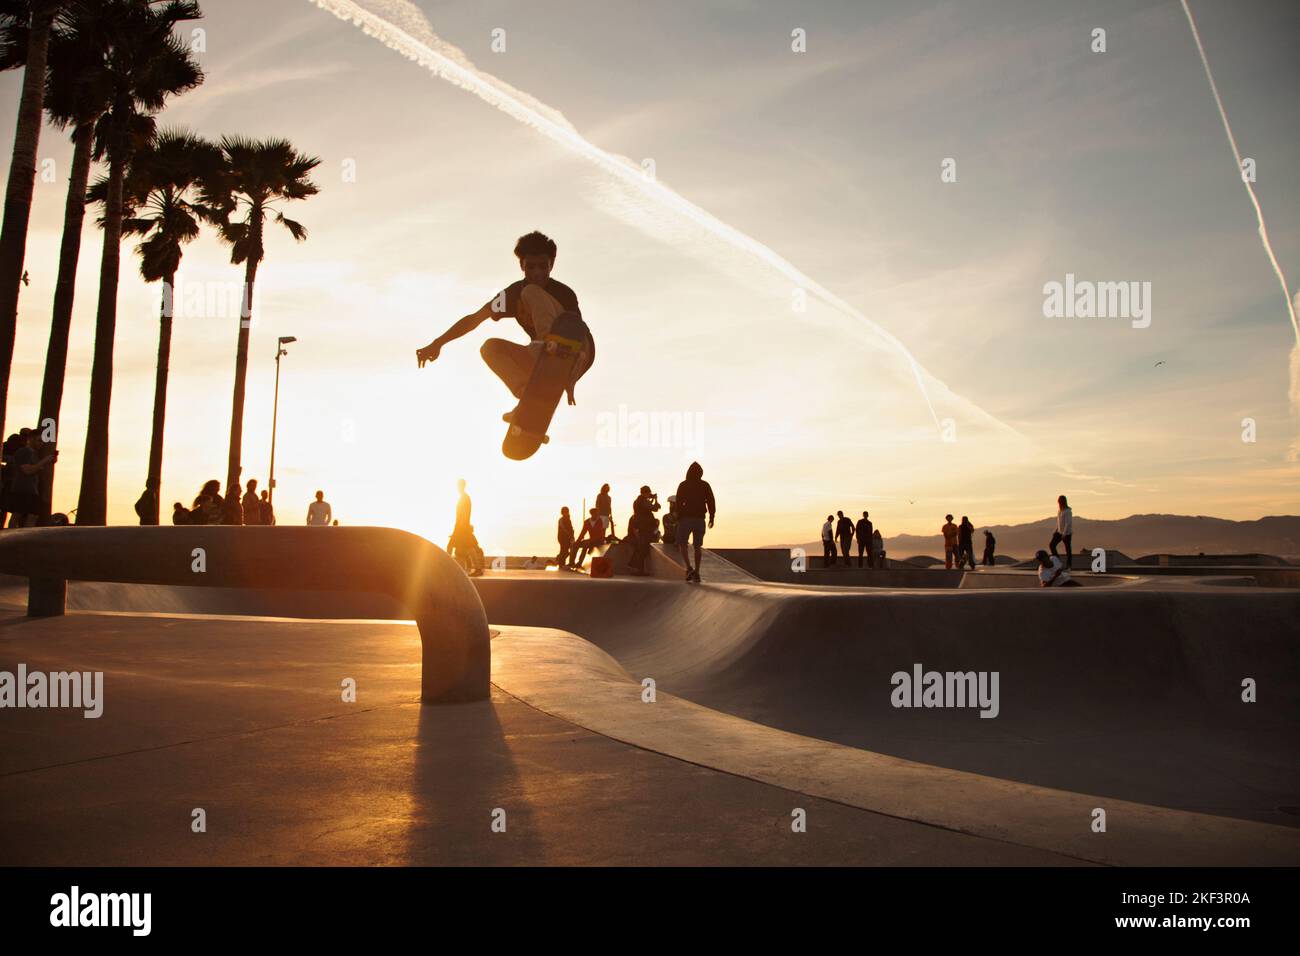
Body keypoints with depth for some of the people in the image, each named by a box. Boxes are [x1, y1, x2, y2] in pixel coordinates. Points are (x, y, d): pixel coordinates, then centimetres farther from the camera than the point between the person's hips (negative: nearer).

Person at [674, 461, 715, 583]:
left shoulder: (683, 485, -1)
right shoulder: (705, 485, 4)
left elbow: (679, 502, -5)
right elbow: (711, 502, 0)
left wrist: (678, 518, 1)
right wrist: (711, 517, 6)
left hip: (686, 518, -2)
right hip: (700, 519, 2)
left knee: (682, 544, 7)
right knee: (698, 546, 10)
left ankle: (689, 568, -12)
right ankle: (696, 573, 6)